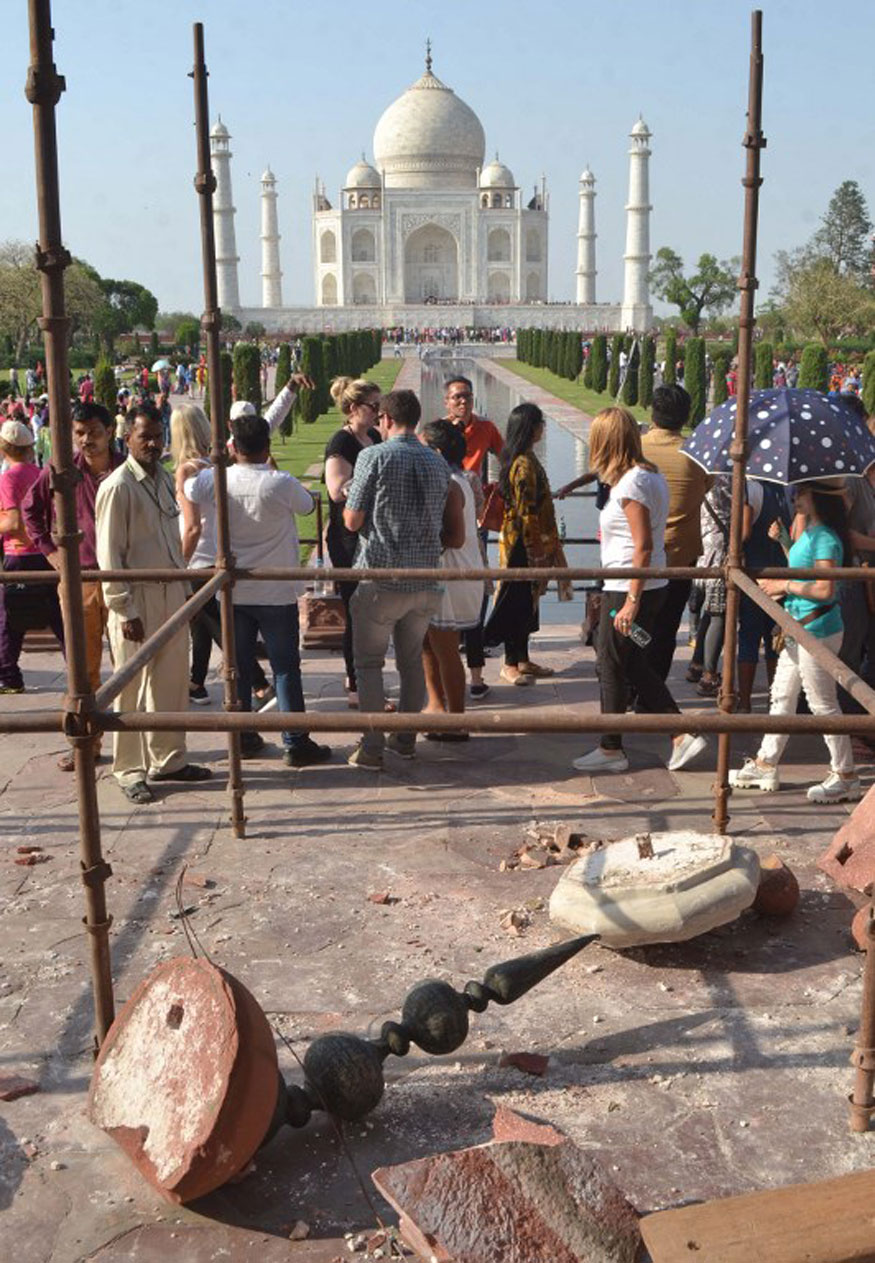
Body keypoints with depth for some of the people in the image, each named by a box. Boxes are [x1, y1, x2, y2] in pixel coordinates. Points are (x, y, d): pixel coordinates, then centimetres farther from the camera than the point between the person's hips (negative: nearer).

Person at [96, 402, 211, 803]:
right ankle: (130, 771, 14)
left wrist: (184, 587, 14)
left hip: (172, 593, 7)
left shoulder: (164, 479, 10)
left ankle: (168, 759, 28)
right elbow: (109, 555, -14)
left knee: (173, 683, 14)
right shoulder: (117, 486, -13)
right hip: (138, 599, -7)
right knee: (133, 688, 2)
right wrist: (125, 610, -17)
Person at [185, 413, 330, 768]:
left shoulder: (218, 480, -6)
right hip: (276, 592, -3)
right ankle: (296, 744, 6)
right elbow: (308, 504, 4)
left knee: (239, 666, 13)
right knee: (285, 668, 3)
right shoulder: (281, 483, -17)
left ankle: (243, 738, 22)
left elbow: (188, 487, 16)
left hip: (233, 590, 4)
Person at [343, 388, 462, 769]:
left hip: (381, 576, -5)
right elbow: (454, 534, 10)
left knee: (369, 661, 5)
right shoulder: (438, 463, 7)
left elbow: (353, 521, -8)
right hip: (425, 578, 5)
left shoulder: (374, 456, -9)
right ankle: (406, 738, 24)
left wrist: (346, 507, 13)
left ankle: (372, 747, 3)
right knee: (412, 659, 17)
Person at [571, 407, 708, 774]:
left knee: (612, 667, 5)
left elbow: (644, 547, -23)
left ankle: (611, 750, 17)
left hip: (628, 589, -9)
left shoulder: (631, 483, -18)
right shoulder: (651, 475, 10)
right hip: (653, 587, 9)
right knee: (635, 666, 17)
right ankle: (683, 735, 16)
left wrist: (632, 600, -22)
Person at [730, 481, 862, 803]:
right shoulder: (809, 533, 12)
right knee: (781, 695, 16)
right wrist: (784, 540, 15)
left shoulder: (825, 538, -19)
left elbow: (825, 588, -26)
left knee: (823, 703, -2)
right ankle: (765, 765, 26)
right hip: (799, 630, 11)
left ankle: (846, 776, 9)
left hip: (817, 630, -11)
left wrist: (785, 585, -17)